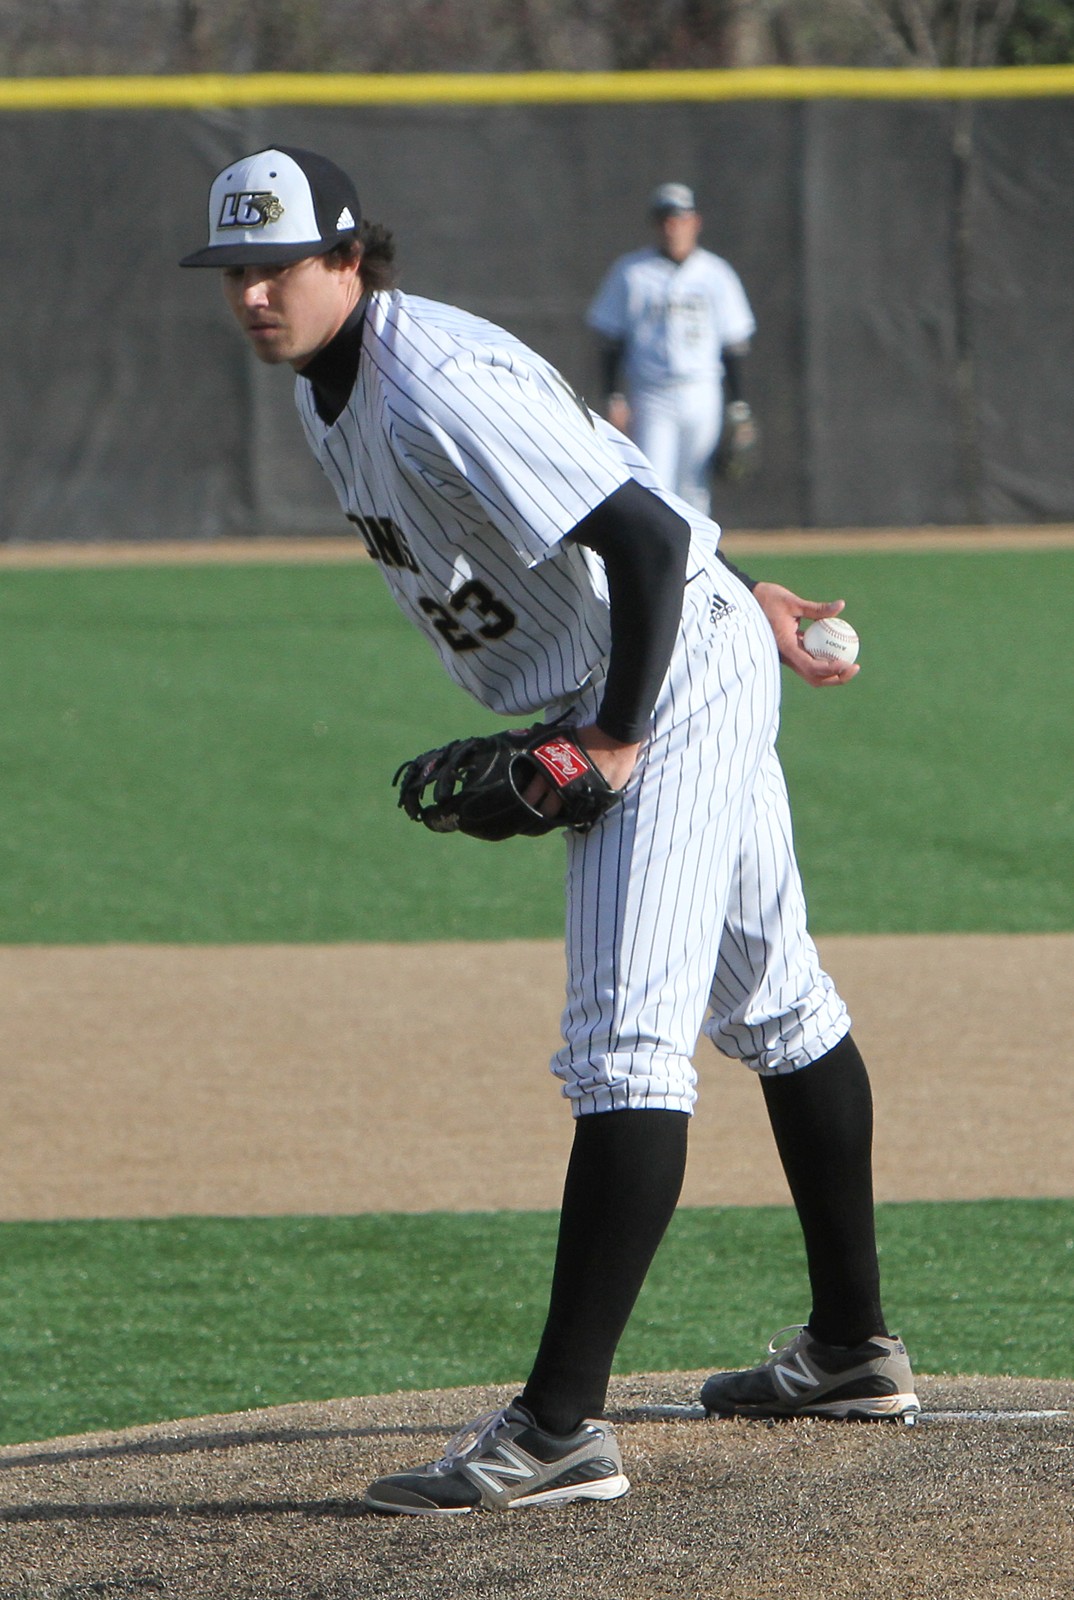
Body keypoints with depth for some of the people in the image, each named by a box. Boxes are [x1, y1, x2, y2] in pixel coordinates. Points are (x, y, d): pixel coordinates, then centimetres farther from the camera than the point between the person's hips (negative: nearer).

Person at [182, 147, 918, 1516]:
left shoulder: (437, 387, -27)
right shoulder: (328, 387, 5)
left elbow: (645, 533, -31)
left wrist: (617, 740, -24)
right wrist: (735, 595, 19)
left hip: (674, 684, -11)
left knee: (625, 1043, -17)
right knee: (773, 1005, 22)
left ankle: (559, 1429, -24)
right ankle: (853, 1351, 35)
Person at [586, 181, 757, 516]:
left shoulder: (715, 273, 6)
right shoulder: (630, 272, 2)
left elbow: (734, 345, 7)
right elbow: (610, 341, 3)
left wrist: (738, 406, 2)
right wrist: (613, 398, -6)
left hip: (701, 397, 2)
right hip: (650, 397, -2)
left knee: (693, 491, 6)